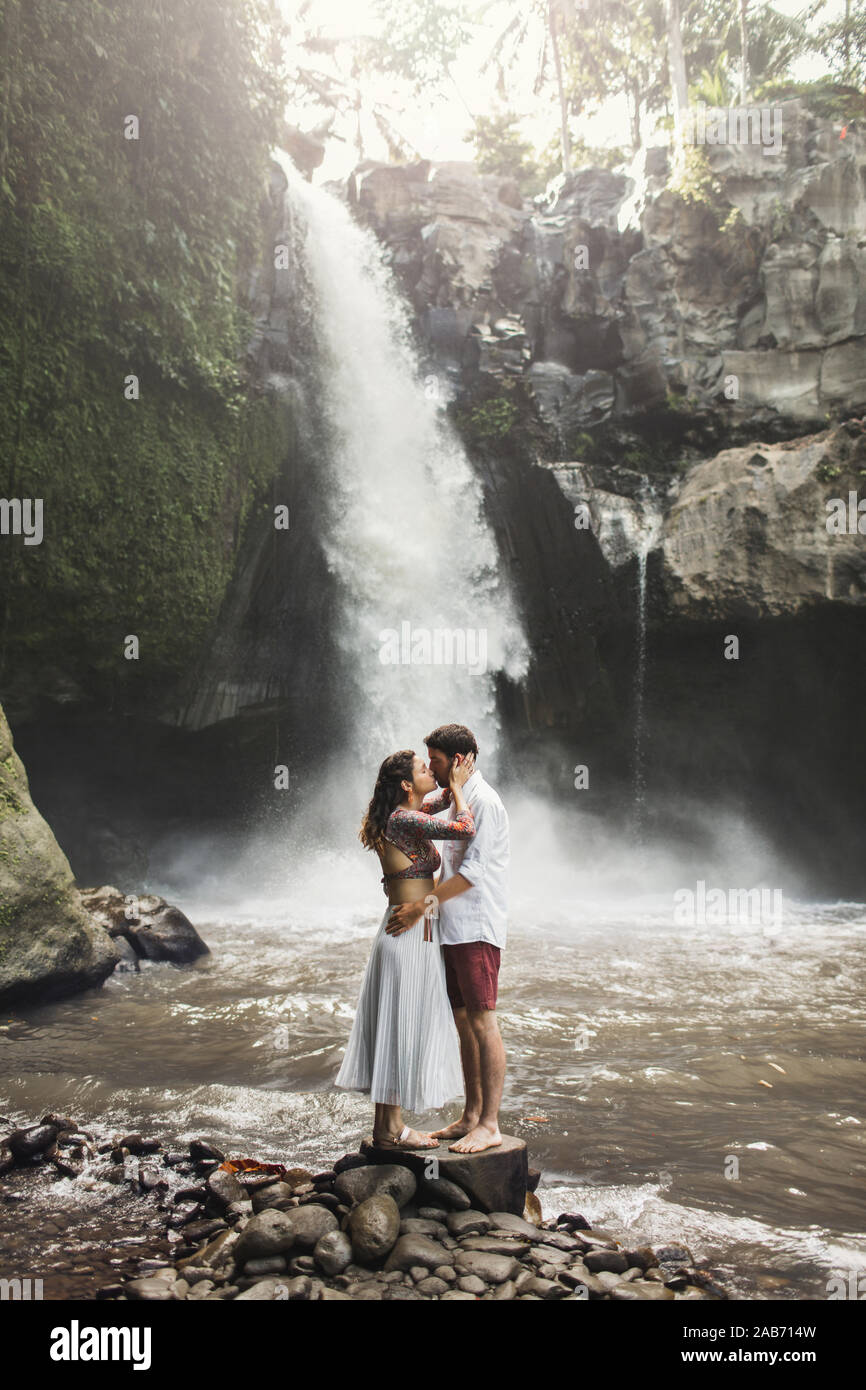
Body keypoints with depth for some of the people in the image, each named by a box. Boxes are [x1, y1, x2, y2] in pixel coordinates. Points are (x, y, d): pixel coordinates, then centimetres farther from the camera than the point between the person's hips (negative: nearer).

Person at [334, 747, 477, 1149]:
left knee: (395, 1029, 13)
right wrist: (457, 786, -11)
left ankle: (386, 1123, 22)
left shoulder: (406, 815, 11)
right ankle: (392, 1128, 8)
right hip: (412, 934, -10)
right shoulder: (404, 821, -17)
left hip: (401, 931, 10)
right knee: (403, 1028, -1)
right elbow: (464, 829, -26)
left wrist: (456, 783, 9)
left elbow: (441, 802, 29)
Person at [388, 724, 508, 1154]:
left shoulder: (483, 802, -12)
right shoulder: (458, 801, 18)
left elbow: (473, 871, -20)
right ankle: (471, 1116, 18)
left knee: (482, 1020, -7)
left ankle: (489, 1126, -4)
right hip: (454, 929, 10)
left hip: (477, 929, -10)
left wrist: (421, 906, -19)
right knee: (463, 1021, 11)